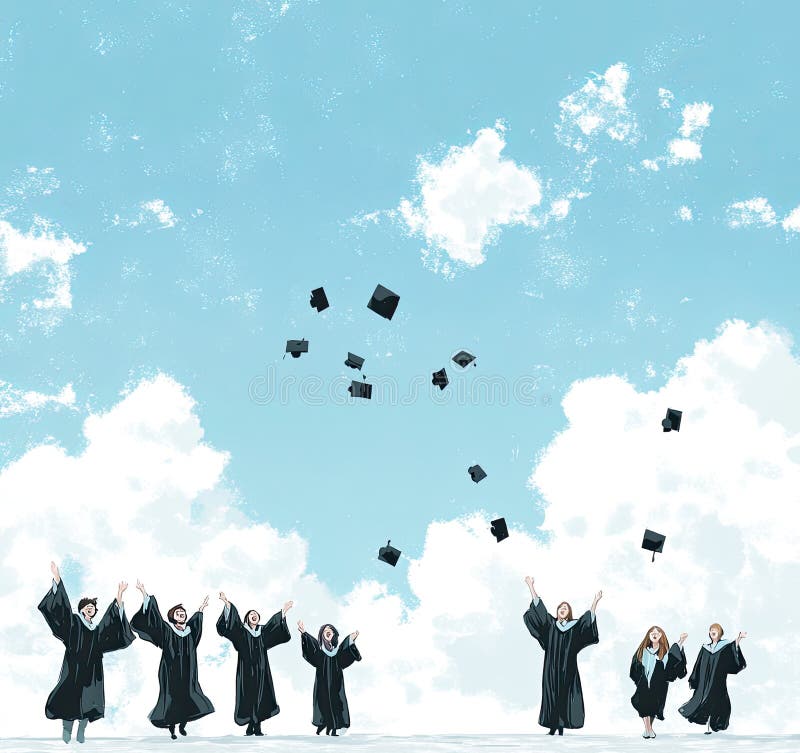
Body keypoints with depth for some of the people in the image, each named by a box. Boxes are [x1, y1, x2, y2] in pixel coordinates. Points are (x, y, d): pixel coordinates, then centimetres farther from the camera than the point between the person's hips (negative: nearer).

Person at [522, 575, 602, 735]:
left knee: (565, 695, -3)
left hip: (567, 668, 0)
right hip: (551, 667, 0)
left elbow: (587, 619, -1)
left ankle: (561, 726, 2)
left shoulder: (574, 626, 9)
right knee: (551, 695, -3)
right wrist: (531, 587, 2)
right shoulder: (550, 624, 9)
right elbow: (538, 607, 7)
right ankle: (552, 726, 1)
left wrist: (595, 602, -12)